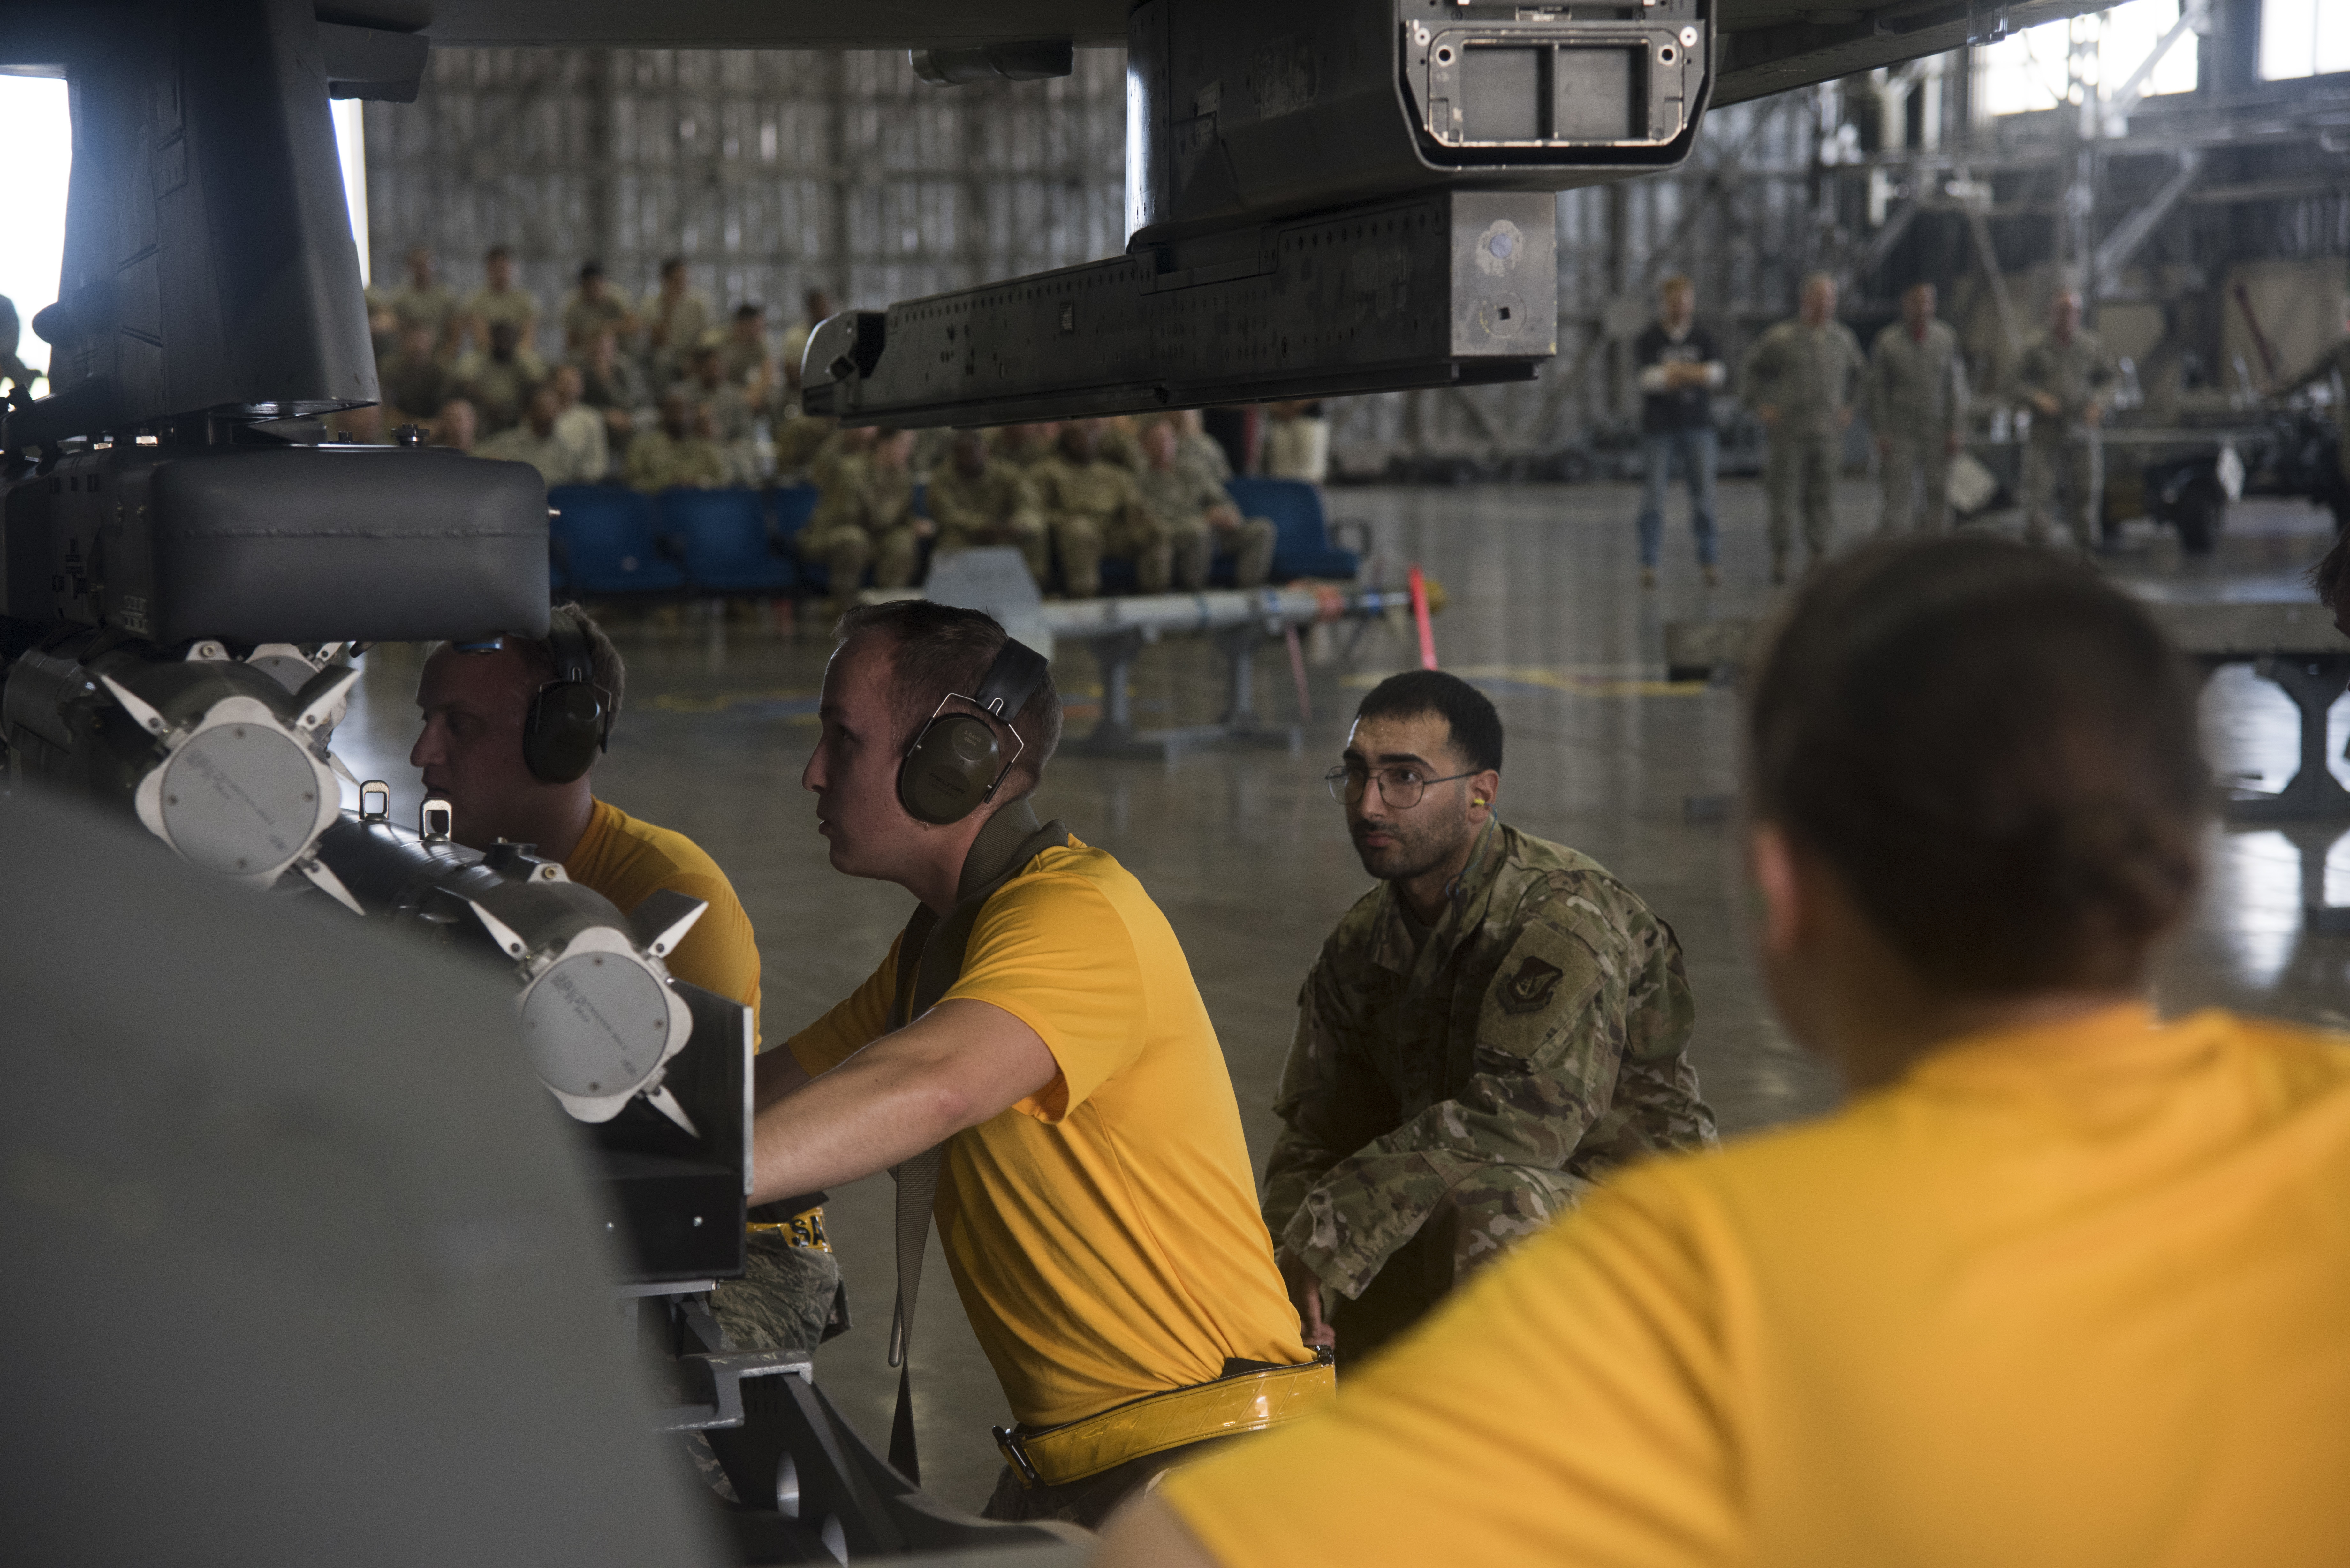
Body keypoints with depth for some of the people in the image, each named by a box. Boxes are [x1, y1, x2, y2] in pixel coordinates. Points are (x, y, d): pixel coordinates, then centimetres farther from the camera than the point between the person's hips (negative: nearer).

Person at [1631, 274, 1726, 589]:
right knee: (1654, 495, -4)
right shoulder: (1647, 341, 1)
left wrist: (1674, 371, -15)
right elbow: (1648, 377, -14)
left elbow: (1719, 373, -7)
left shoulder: (1704, 340, 8)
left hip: (1697, 425, 2)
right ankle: (1648, 564, 0)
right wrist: (1694, 374, -11)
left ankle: (1710, 561, 4)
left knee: (1703, 493, -3)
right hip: (1659, 427, -2)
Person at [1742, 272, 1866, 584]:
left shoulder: (1843, 339, 10)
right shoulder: (1781, 338, -3)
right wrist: (1761, 406, -1)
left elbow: (1859, 375, 27)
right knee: (1785, 495, -3)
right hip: (1790, 432, -3)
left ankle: (1818, 559, 3)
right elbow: (1749, 370, 7)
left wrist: (1850, 407, 15)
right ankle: (1779, 558, 9)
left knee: (1823, 499, 1)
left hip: (1829, 432, 3)